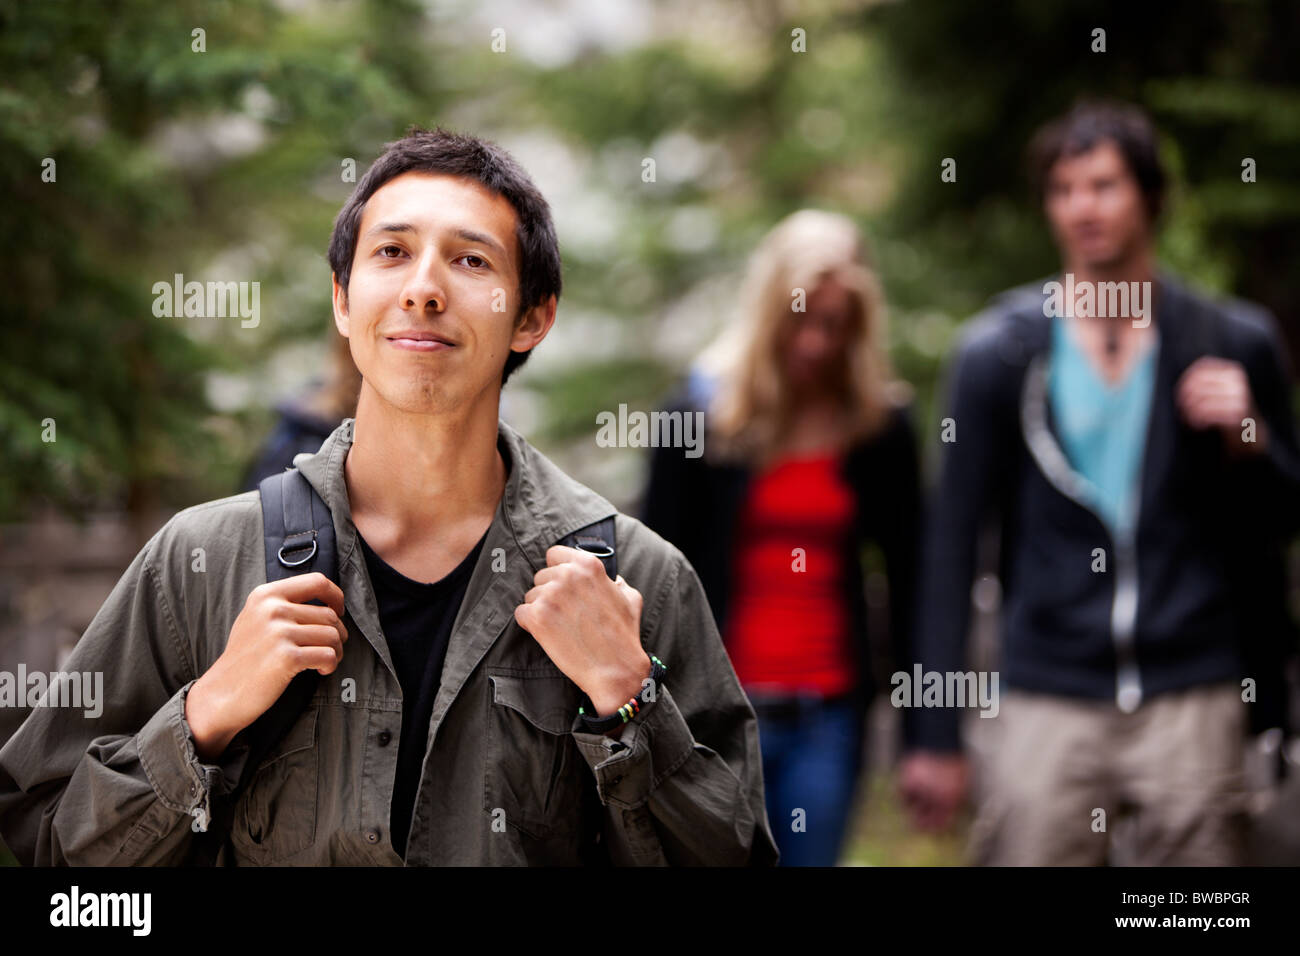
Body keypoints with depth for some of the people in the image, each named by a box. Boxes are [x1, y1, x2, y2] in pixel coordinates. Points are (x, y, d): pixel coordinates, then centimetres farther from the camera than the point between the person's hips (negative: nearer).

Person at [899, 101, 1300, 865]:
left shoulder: (1235, 343, 5)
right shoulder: (1001, 351, 4)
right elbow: (952, 542, 4)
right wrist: (937, 736, 1)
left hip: (1193, 695, 0)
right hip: (1049, 699, 0)